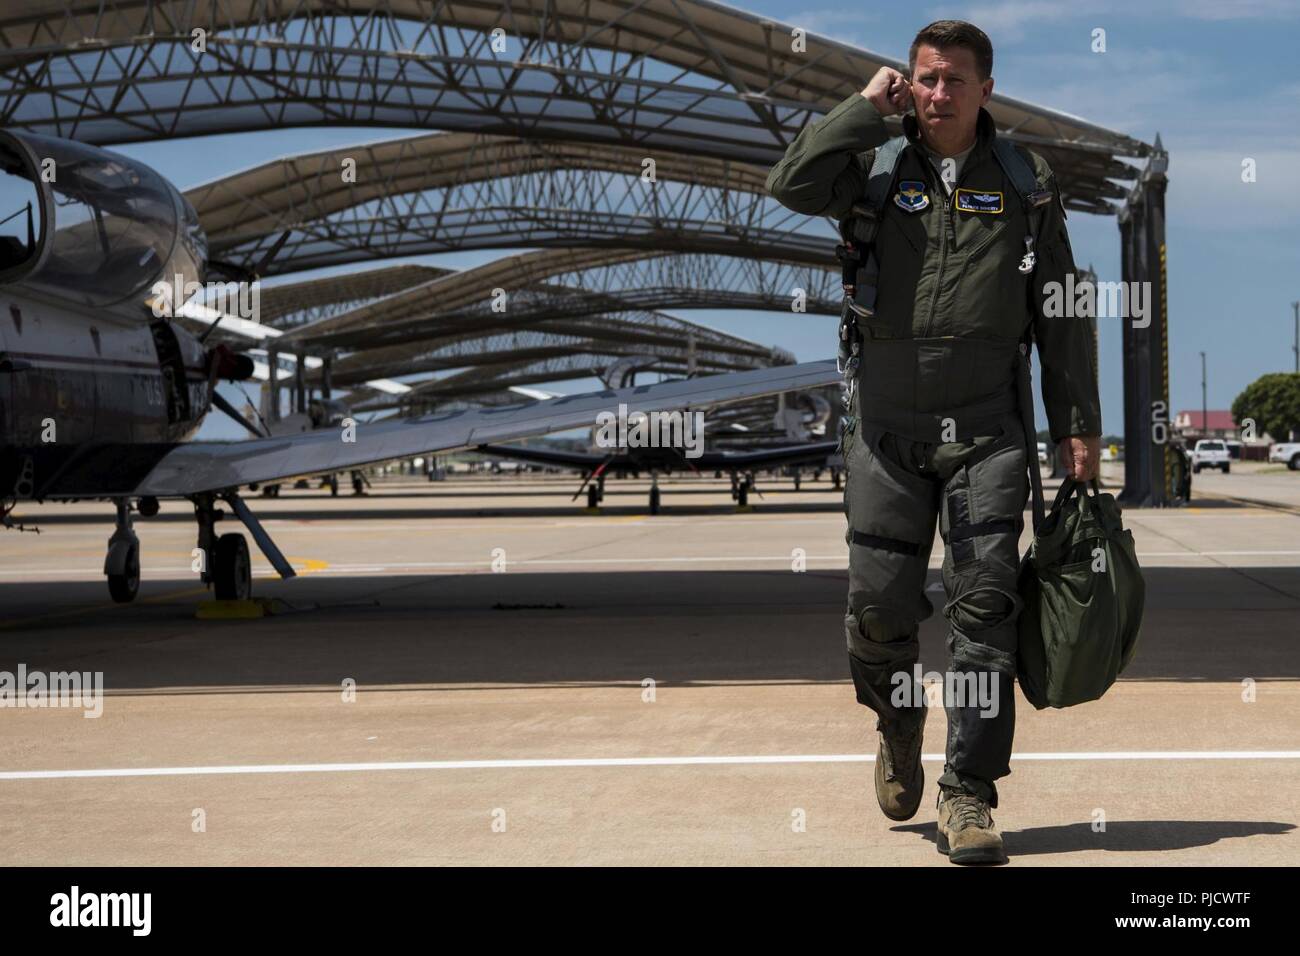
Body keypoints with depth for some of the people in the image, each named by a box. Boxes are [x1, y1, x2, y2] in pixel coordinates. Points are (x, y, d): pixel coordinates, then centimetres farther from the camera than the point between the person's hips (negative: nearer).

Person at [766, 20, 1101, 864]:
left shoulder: (1025, 179, 8)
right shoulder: (875, 170, 6)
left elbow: (1060, 312, 10)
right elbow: (793, 185, -15)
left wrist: (1079, 424, 6)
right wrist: (869, 106, -7)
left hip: (987, 426, 0)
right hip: (888, 424, 0)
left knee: (985, 604, -8)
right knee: (881, 603, 1)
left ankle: (969, 794, -4)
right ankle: (899, 727, 32)